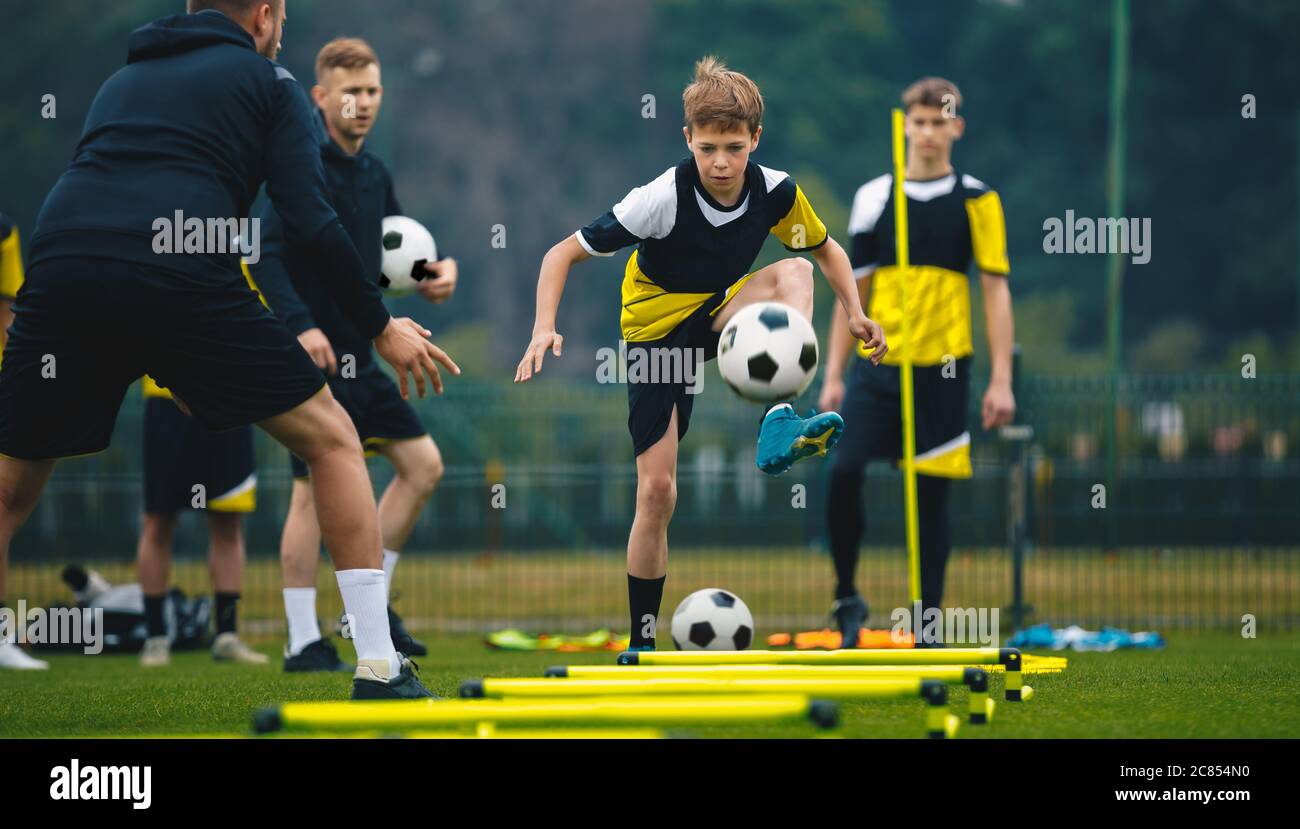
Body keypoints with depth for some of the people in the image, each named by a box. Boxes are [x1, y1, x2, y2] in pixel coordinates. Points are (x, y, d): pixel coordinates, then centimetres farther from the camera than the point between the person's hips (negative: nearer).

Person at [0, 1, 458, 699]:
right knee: (331, 439, 14)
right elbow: (309, 222, 6)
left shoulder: (122, 81, 33)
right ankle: (378, 668, 9)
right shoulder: (266, 80, 18)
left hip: (57, 274, 4)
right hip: (184, 277, -4)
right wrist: (381, 328, 15)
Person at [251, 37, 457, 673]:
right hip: (312, 358, -8)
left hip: (359, 358, 8)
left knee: (422, 463, 7)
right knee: (316, 489, -7)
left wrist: (433, 271, 3)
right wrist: (300, 324, -30)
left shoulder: (374, 174, 12)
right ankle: (303, 643, -1)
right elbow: (264, 252, -21)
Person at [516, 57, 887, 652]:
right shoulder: (662, 199, -26)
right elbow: (563, 254, -21)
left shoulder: (776, 192, -16)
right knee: (657, 490, -10)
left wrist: (854, 311, -12)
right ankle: (643, 638, 5)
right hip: (655, 330, -3)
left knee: (792, 273, -28)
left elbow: (826, 250, 5)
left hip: (720, 315, 3)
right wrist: (545, 329, -35)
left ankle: (779, 425, -40)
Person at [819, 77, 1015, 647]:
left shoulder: (977, 202, 3)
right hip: (876, 364, 1)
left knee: (931, 493, 1)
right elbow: (855, 291, 13)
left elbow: (996, 290, 3)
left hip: (942, 366, -1)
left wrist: (1001, 380, -4)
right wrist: (834, 375, 8)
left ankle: (929, 620, 10)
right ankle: (846, 596, 3)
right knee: (844, 472, -15)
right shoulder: (873, 198, 9)